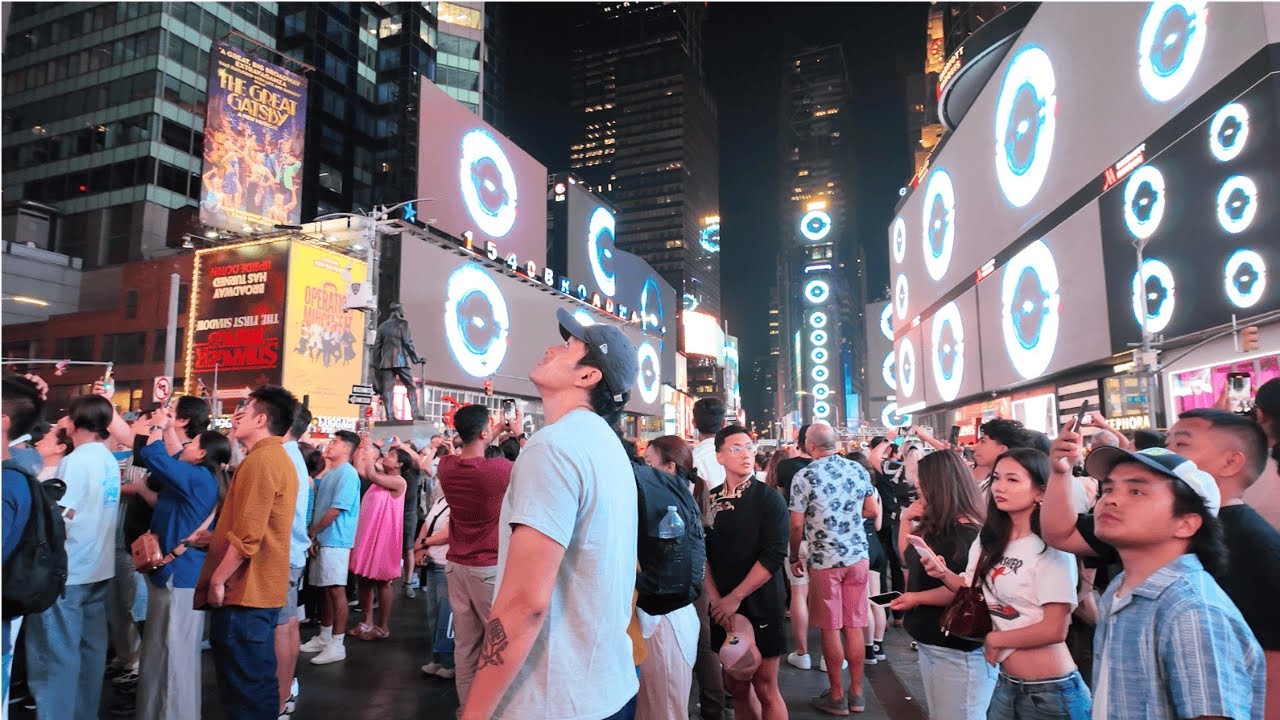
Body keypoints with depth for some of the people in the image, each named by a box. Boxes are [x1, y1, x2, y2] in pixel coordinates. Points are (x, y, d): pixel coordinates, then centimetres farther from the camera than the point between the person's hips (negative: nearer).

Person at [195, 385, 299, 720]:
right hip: (263, 588, 10)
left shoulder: (260, 459, -17)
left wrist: (217, 579, -14)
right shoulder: (280, 459, 15)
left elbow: (247, 535, -22)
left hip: (244, 590, -10)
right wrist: (210, 535, 19)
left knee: (242, 689, 0)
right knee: (258, 680, 17)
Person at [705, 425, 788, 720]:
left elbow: (774, 555, -14)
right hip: (723, 607, 4)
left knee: (764, 688, 1)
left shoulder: (768, 498, -6)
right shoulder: (710, 500, 5)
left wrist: (736, 598, -16)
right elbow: (703, 555, 4)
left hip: (759, 604, -3)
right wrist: (715, 598, -9)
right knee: (736, 686, 12)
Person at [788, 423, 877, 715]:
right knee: (854, 626, 12)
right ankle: (856, 693, 21)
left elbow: (796, 525, -10)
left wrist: (794, 558, 4)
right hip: (858, 556, 4)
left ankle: (837, 697, 15)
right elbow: (871, 510, 10)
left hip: (825, 560, -4)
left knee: (831, 629, 6)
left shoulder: (804, 476, -12)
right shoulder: (858, 469, 1)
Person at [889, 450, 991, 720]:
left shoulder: (967, 533, -21)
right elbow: (908, 560, 19)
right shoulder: (934, 525, 8)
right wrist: (906, 521, 5)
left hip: (959, 651, -10)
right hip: (930, 643, 10)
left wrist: (917, 598, -18)